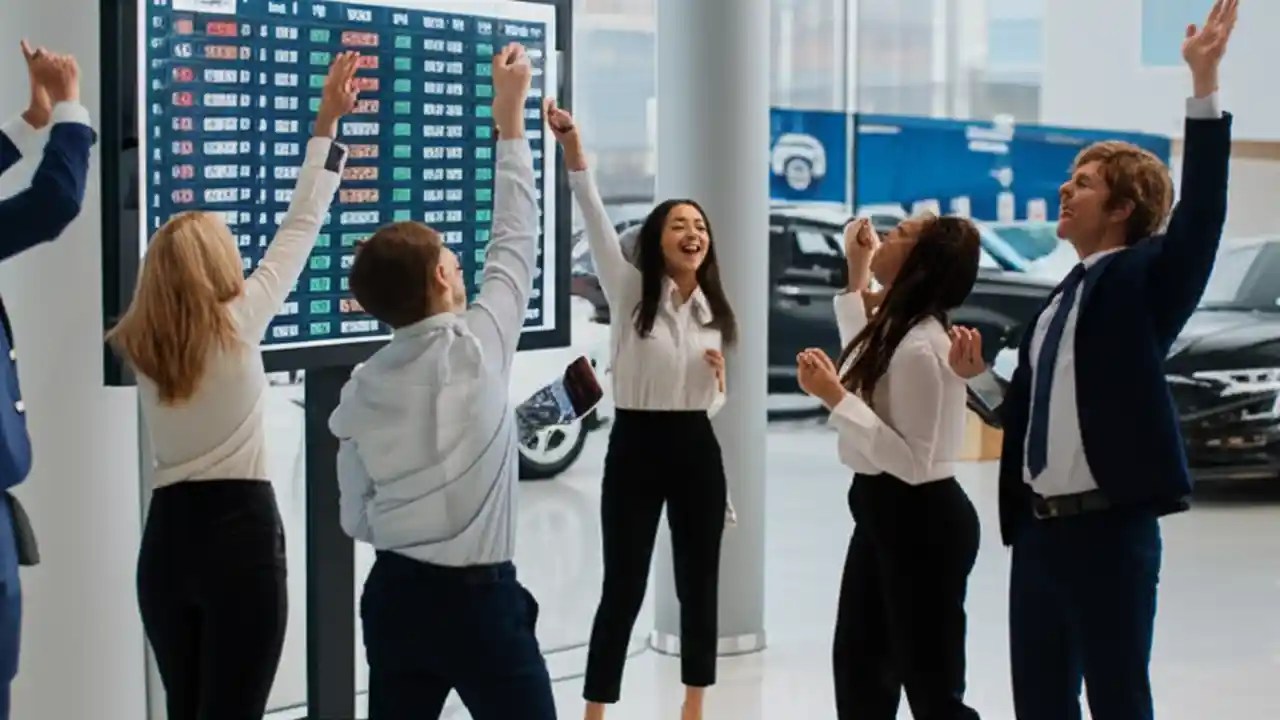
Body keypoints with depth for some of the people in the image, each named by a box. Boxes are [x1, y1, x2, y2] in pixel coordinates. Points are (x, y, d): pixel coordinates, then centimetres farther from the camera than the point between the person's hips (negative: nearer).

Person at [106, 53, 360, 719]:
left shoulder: (137, 345, 5)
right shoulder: (239, 323, -6)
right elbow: (300, 226, 1)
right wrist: (327, 124, 9)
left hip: (166, 537, 5)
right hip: (241, 532, -5)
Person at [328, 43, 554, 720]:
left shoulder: (360, 390, 3)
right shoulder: (478, 347, -10)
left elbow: (357, 519, 8)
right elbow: (515, 239, 0)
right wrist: (509, 114, 6)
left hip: (394, 595, 5)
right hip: (477, 597, -5)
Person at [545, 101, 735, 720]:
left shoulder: (712, 311, 10)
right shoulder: (630, 292, -3)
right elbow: (597, 225, -19)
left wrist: (719, 381, -6)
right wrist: (573, 151, -32)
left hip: (696, 449, 4)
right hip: (635, 446, -4)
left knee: (698, 583, 10)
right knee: (623, 587, -2)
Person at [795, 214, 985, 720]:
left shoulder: (920, 348, -24)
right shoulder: (896, 328, 6)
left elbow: (912, 462, -27)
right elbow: (865, 370, 29)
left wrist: (834, 398, -28)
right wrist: (855, 280, 27)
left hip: (919, 522, -10)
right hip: (885, 512, 10)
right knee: (859, 659, 20)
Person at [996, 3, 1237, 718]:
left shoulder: (1145, 277, -4)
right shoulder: (1064, 296, 15)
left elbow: (1201, 211, -21)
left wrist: (1205, 84, -27)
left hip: (1108, 526, -7)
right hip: (1040, 525, 7)